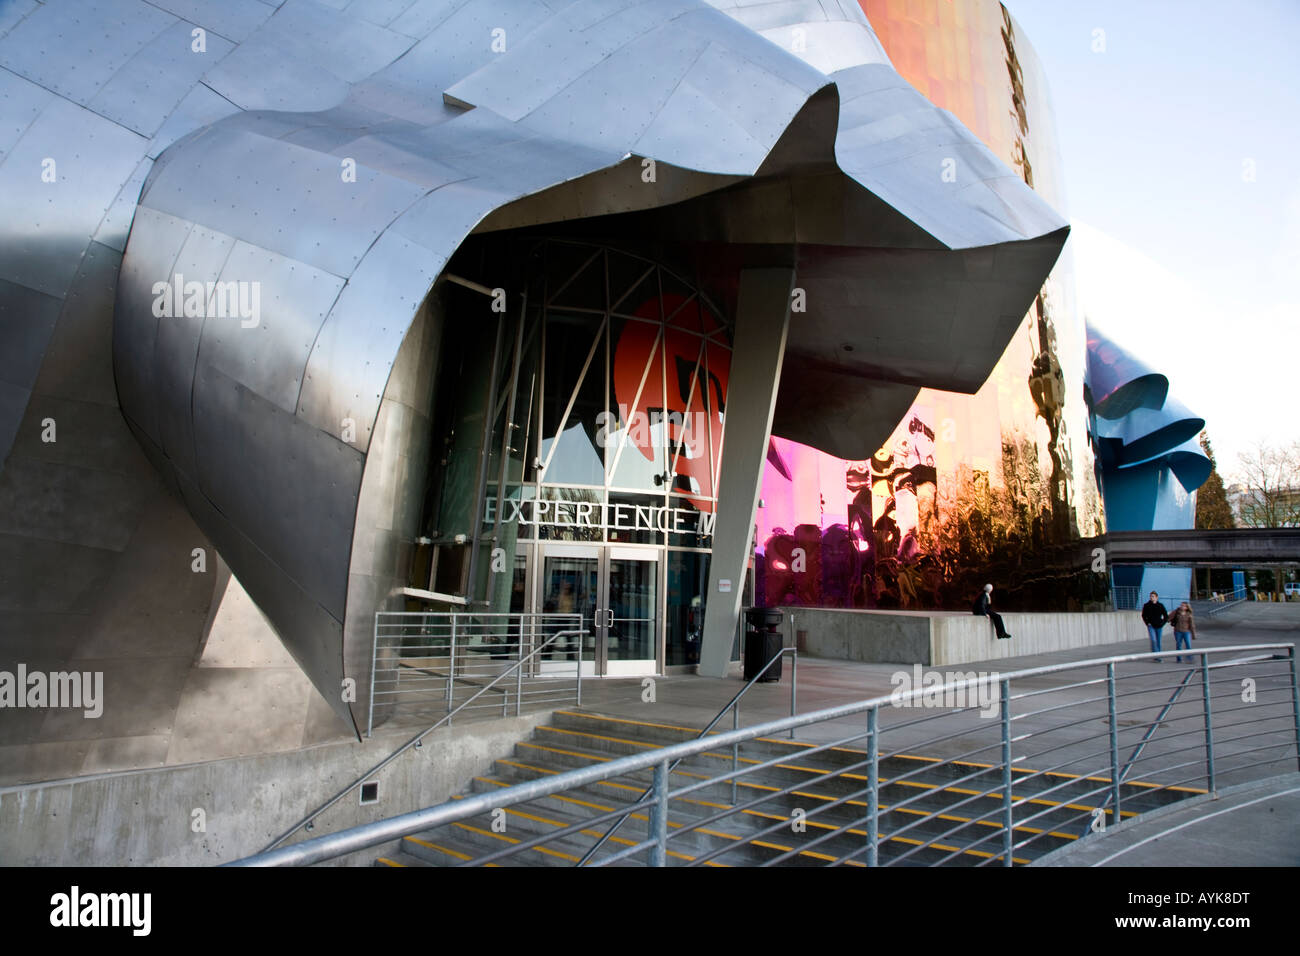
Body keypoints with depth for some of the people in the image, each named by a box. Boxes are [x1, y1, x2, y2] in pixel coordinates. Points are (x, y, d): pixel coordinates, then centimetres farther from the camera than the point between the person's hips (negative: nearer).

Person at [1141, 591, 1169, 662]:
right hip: (1151, 626, -2)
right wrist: (1147, 623, -3)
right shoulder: (1146, 605, 0)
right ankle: (1155, 656, -13)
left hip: (1158, 626, 2)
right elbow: (1143, 616, 8)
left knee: (1158, 642, 7)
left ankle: (1157, 656, 18)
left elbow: (1166, 615, 11)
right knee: (1154, 641, -14)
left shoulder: (1160, 606, 3)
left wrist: (1162, 623, 1)